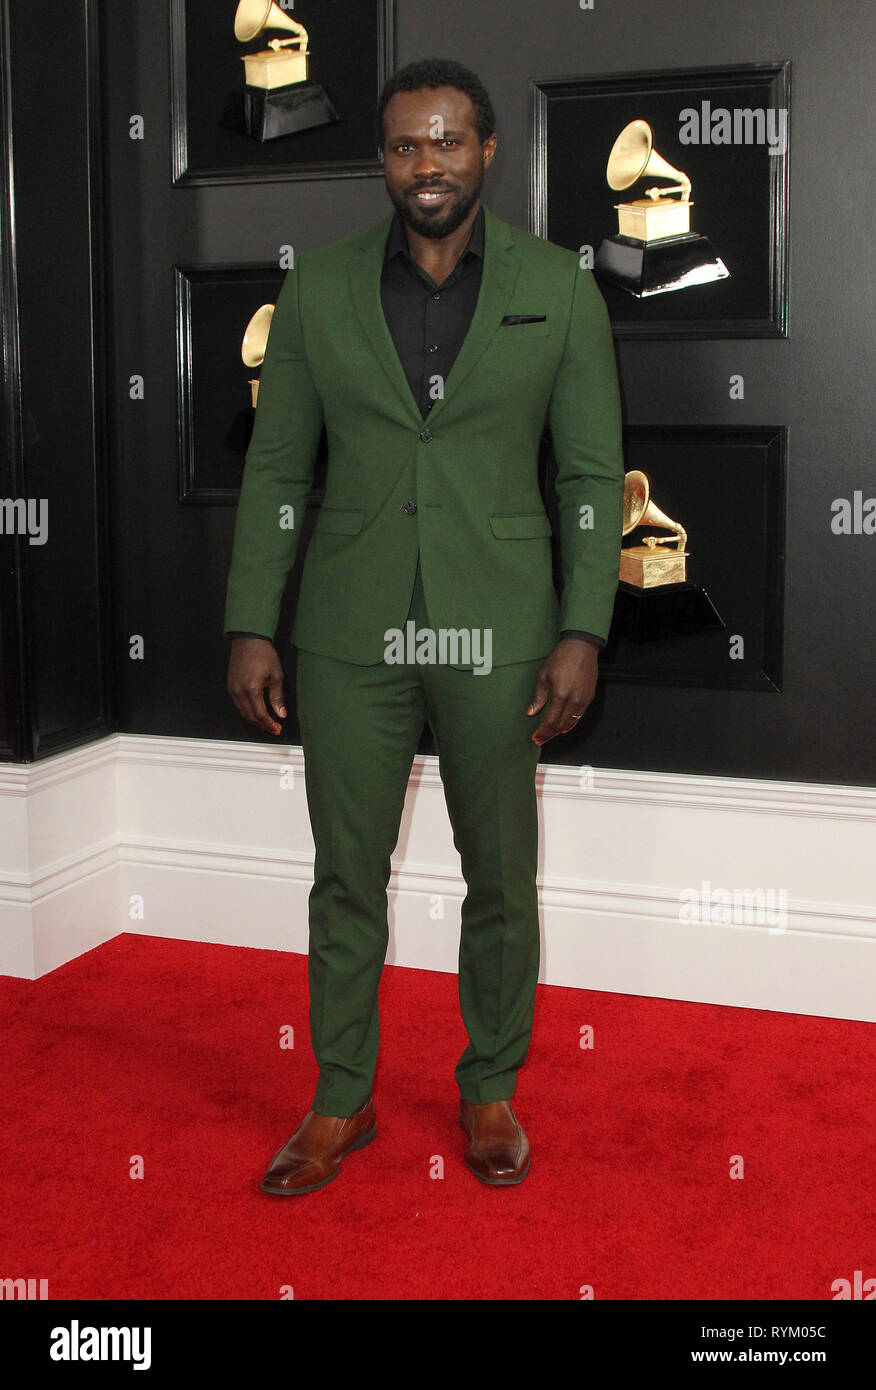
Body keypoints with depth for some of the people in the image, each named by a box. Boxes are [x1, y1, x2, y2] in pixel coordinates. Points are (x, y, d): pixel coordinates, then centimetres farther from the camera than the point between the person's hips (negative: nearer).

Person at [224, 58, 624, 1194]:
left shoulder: (558, 288, 0)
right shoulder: (320, 287, 3)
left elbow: (593, 473, 1)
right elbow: (276, 467, 5)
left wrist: (583, 632, -7)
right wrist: (251, 627, 0)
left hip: (498, 631, -1)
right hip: (352, 631, 1)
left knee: (502, 876, 9)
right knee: (345, 874, 9)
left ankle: (491, 1090, 30)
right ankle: (342, 1101, 27)